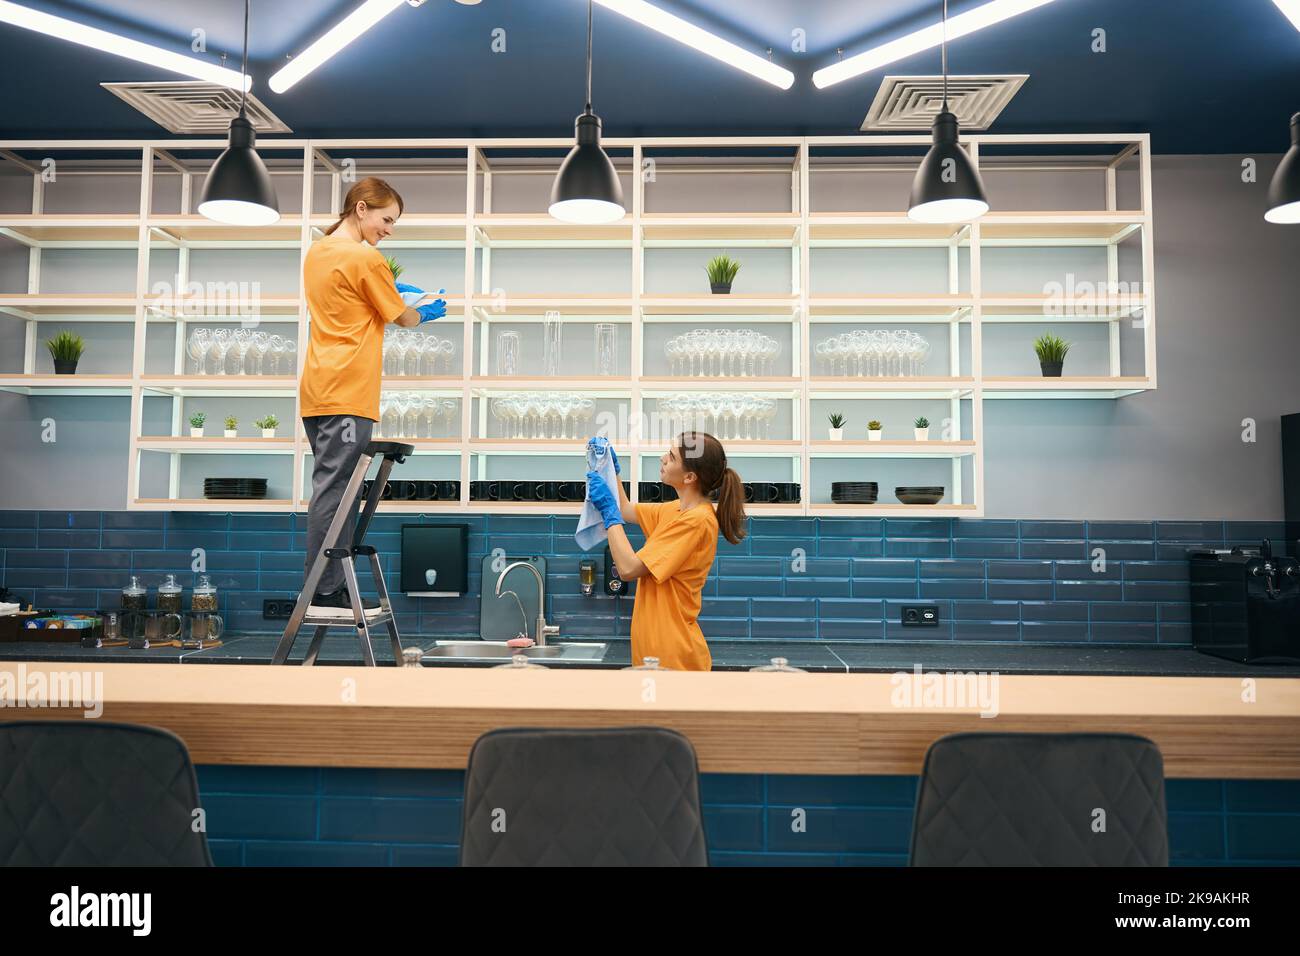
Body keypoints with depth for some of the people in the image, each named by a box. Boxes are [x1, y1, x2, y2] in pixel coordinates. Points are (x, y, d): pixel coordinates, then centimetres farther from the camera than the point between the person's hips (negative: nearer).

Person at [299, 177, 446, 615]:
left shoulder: (316, 252, 17)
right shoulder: (367, 258, -9)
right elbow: (402, 318, 1)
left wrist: (390, 289, 22)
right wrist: (429, 312, 20)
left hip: (316, 390, 9)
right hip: (348, 392, -9)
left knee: (331, 488, 11)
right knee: (334, 490, -8)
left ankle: (331, 590, 16)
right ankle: (324, 595, -4)